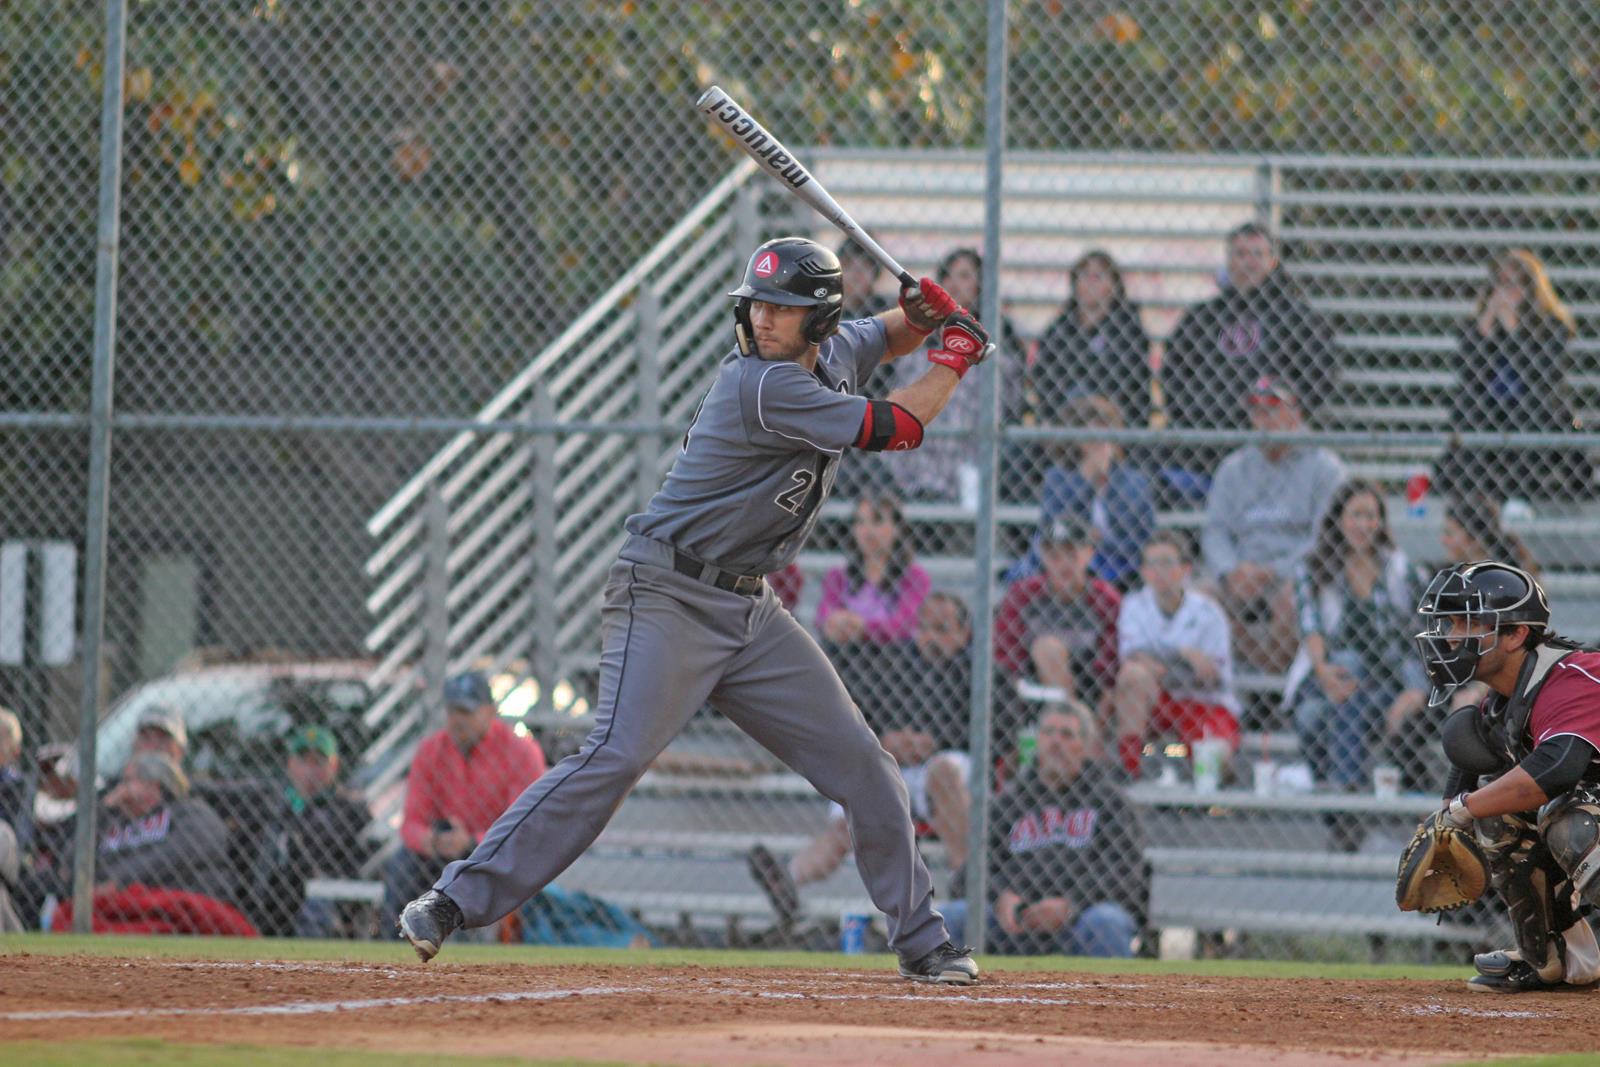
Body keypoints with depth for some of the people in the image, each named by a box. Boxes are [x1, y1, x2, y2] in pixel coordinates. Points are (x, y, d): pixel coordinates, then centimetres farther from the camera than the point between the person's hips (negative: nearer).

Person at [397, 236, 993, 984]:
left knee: (861, 766, 6)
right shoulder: (763, 383, -20)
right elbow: (894, 430, -17)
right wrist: (955, 360, -2)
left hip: (750, 611, 8)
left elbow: (885, 336, 30)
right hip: (669, 596, -8)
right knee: (616, 756, -23)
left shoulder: (831, 356, 6)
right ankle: (454, 901, -22)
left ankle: (921, 942, 18)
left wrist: (925, 313, 6)